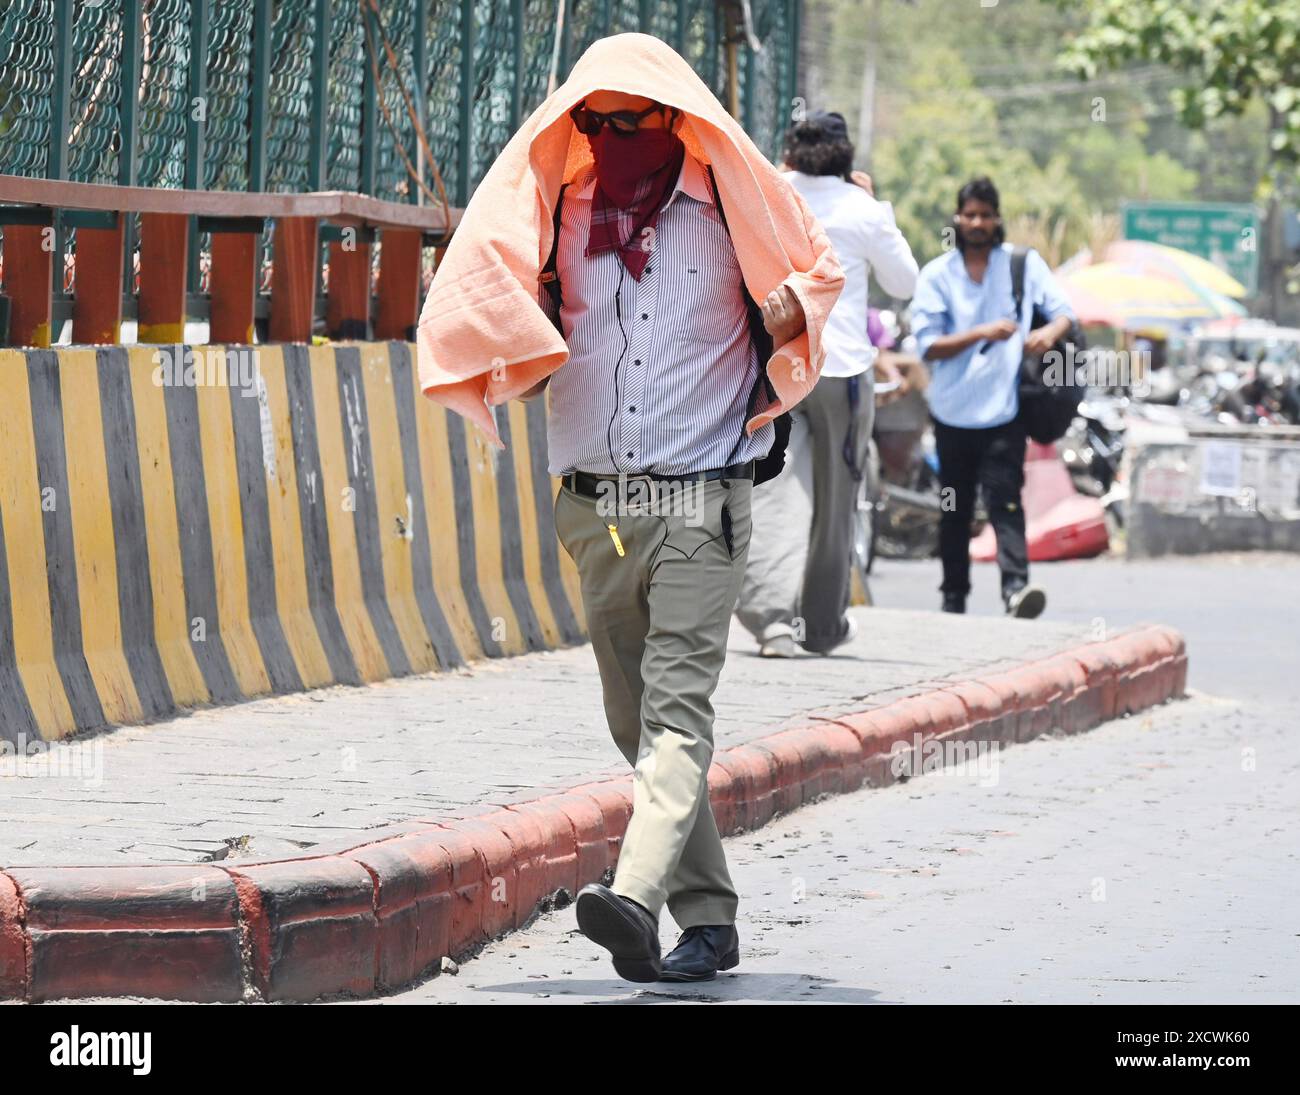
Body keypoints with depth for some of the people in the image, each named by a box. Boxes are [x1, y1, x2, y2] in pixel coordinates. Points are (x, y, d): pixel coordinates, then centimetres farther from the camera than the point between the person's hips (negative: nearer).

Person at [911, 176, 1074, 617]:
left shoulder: (1024, 264, 7)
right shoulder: (937, 275, 5)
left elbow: (1064, 311, 6)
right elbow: (928, 345, -3)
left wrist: (1050, 331, -18)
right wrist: (983, 333, -17)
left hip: (1004, 410, -2)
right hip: (954, 411, 2)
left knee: (1005, 500, -17)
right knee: (954, 511, 10)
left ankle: (1016, 585, -29)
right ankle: (953, 596, 19)